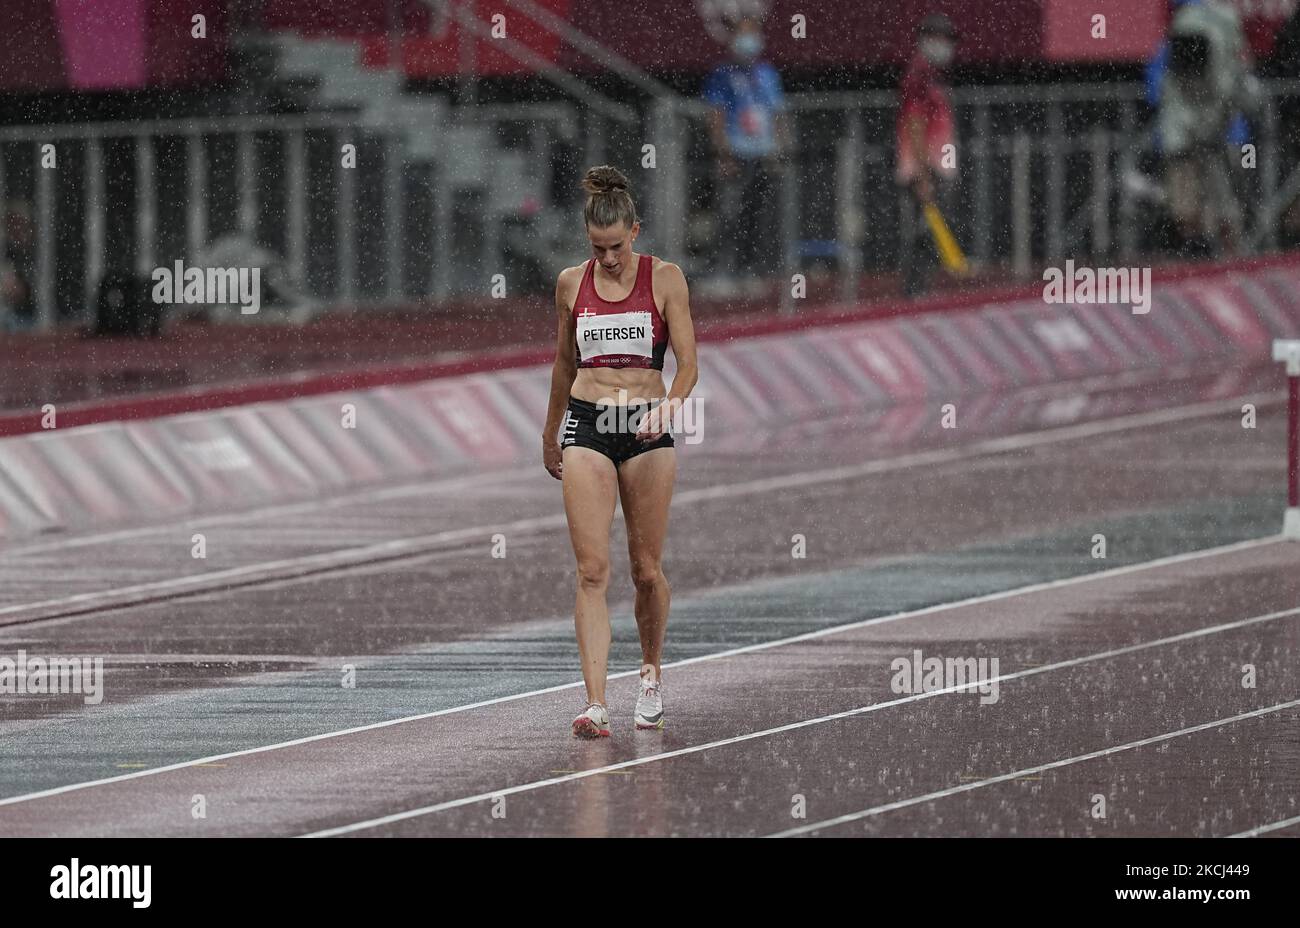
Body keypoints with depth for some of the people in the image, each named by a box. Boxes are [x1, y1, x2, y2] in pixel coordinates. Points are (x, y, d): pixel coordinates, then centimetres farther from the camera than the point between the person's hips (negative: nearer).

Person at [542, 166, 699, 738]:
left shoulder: (665, 279, -2)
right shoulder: (572, 284, 6)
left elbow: (688, 362, -5)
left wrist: (669, 407, -24)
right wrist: (550, 434, 26)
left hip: (647, 431, -1)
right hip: (586, 423, 1)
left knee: (647, 569, 7)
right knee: (593, 571, -10)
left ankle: (651, 676, 33)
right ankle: (596, 705, -16)